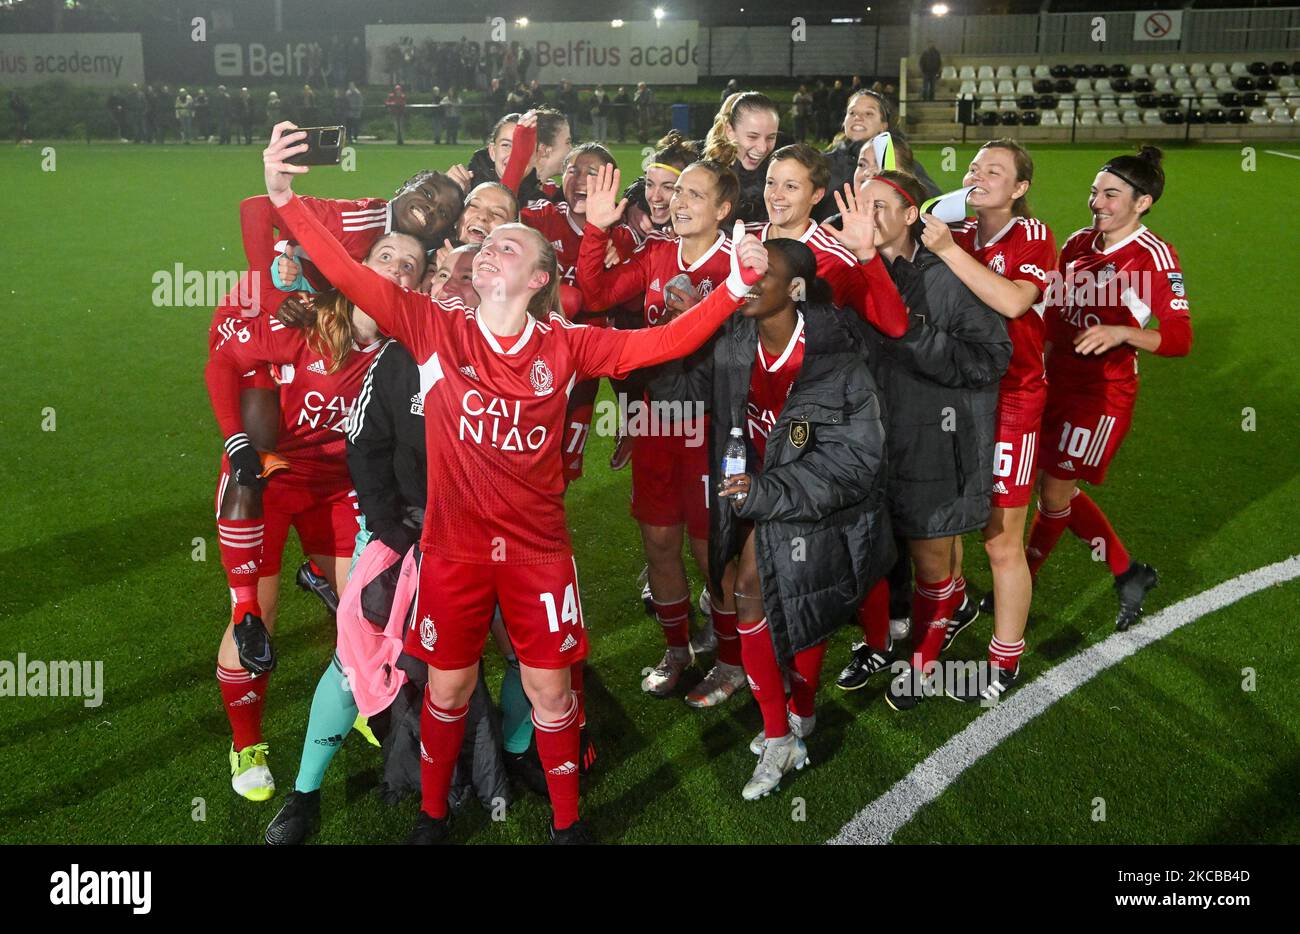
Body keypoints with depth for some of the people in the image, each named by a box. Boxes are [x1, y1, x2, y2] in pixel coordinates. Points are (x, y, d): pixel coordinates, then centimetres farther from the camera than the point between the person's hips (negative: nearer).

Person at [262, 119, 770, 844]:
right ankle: (433, 814, 38)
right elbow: (350, 275, -12)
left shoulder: (565, 345, -4)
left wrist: (737, 287, -19)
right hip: (454, 545, 0)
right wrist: (285, 196, -22)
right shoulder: (437, 330, -5)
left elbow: (660, 343, -9)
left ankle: (568, 820, 31)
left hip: (537, 547, 0)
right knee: (449, 686, 13)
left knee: (549, 688, 8)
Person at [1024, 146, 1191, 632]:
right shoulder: (1078, 244, 5)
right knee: (1060, 491, 12)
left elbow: (1180, 340, -16)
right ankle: (1128, 573, 31)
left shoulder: (1153, 257, -13)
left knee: (1054, 495, 1)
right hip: (1057, 382, 7)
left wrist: (1122, 333, -31)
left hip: (1104, 392, -7)